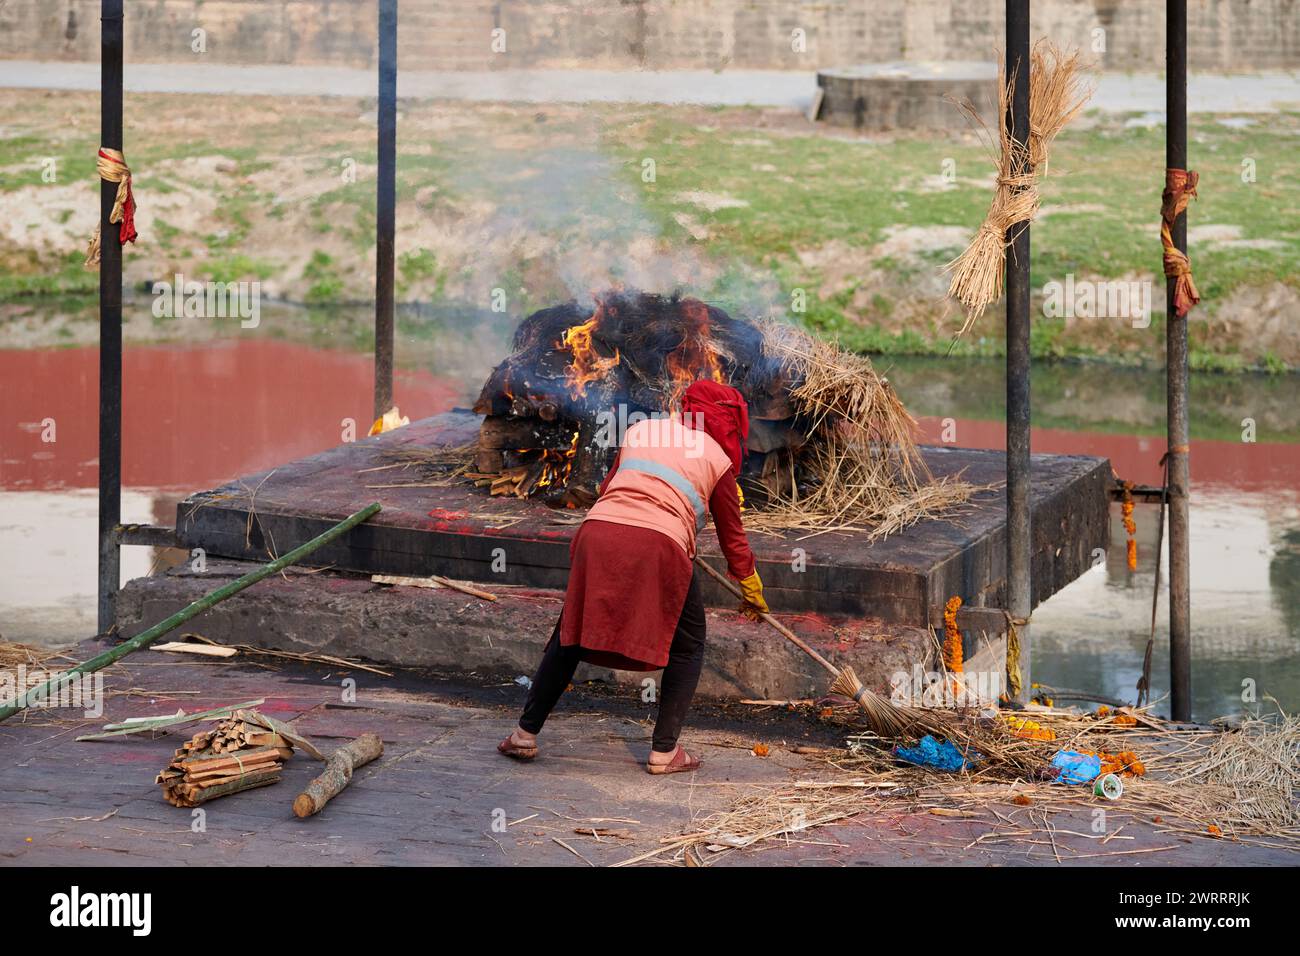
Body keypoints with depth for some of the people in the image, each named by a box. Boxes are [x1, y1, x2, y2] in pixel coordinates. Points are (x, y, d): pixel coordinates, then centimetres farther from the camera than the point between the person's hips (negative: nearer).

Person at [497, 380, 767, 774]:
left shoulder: (641, 430, 25)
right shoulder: (718, 460, 17)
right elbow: (732, 535, 23)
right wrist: (751, 589, 37)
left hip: (598, 532, 3)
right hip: (660, 546, -3)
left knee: (571, 636, 17)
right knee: (687, 647, 16)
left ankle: (526, 734, 19)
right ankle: (664, 750, 11)